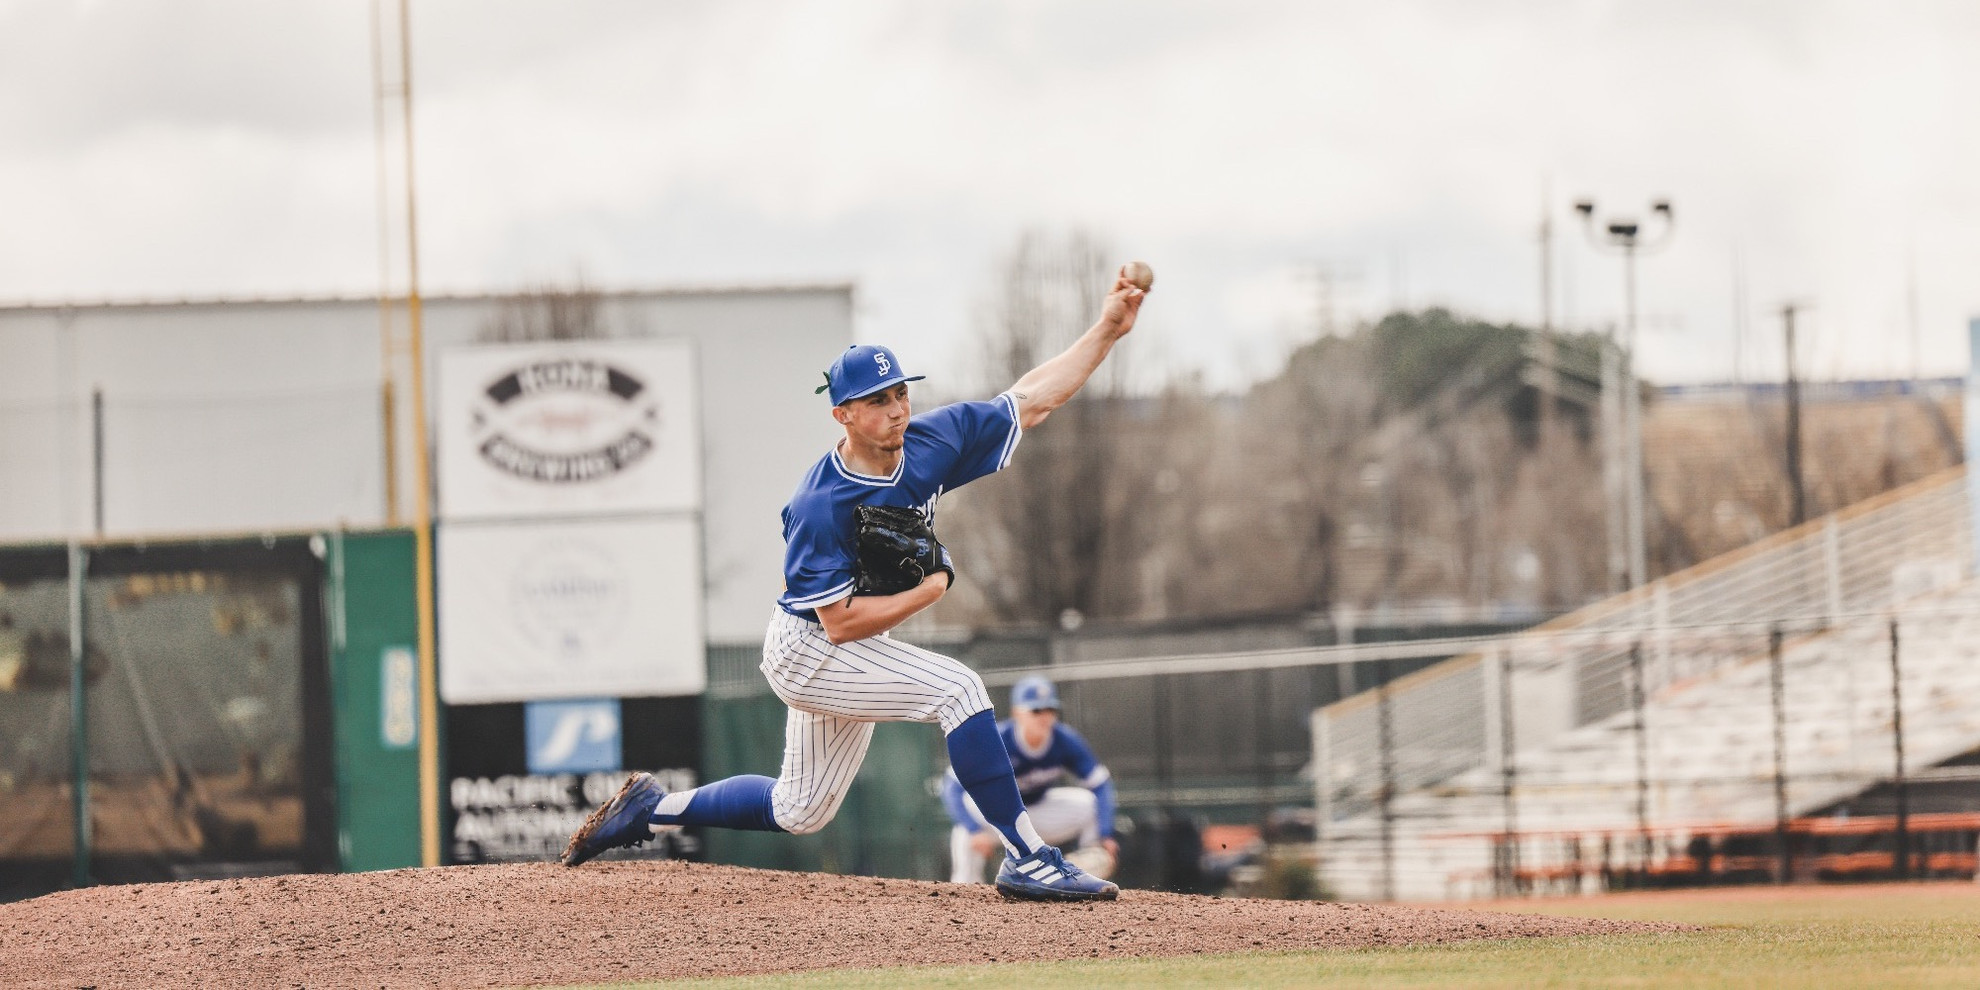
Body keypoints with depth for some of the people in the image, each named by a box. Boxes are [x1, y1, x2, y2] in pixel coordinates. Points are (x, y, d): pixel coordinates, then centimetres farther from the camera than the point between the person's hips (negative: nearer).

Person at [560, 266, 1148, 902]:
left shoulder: (931, 441, -9)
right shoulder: (818, 507, -28)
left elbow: (1032, 400, -2)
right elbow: (840, 621, -28)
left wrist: (1107, 330, -9)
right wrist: (932, 589, -23)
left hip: (843, 656, 9)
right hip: (807, 652, -9)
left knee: (800, 812, 18)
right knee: (955, 688, -24)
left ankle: (652, 810, 31)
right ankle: (1027, 859, -23)